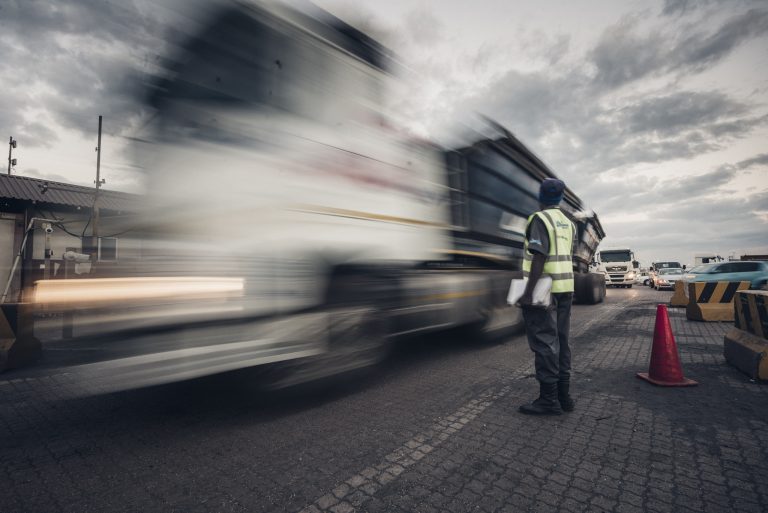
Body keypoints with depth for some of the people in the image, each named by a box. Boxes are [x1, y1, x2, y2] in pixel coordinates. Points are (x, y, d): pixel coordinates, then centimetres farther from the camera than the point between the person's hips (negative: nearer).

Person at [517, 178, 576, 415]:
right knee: (560, 341, 12)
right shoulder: (567, 222, 15)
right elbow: (568, 258, 17)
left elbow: (539, 257, -21)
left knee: (544, 344, -4)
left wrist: (528, 291, -22)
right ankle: (563, 395, 19)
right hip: (564, 288, 8)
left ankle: (549, 400, 2)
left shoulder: (540, 219, -11)